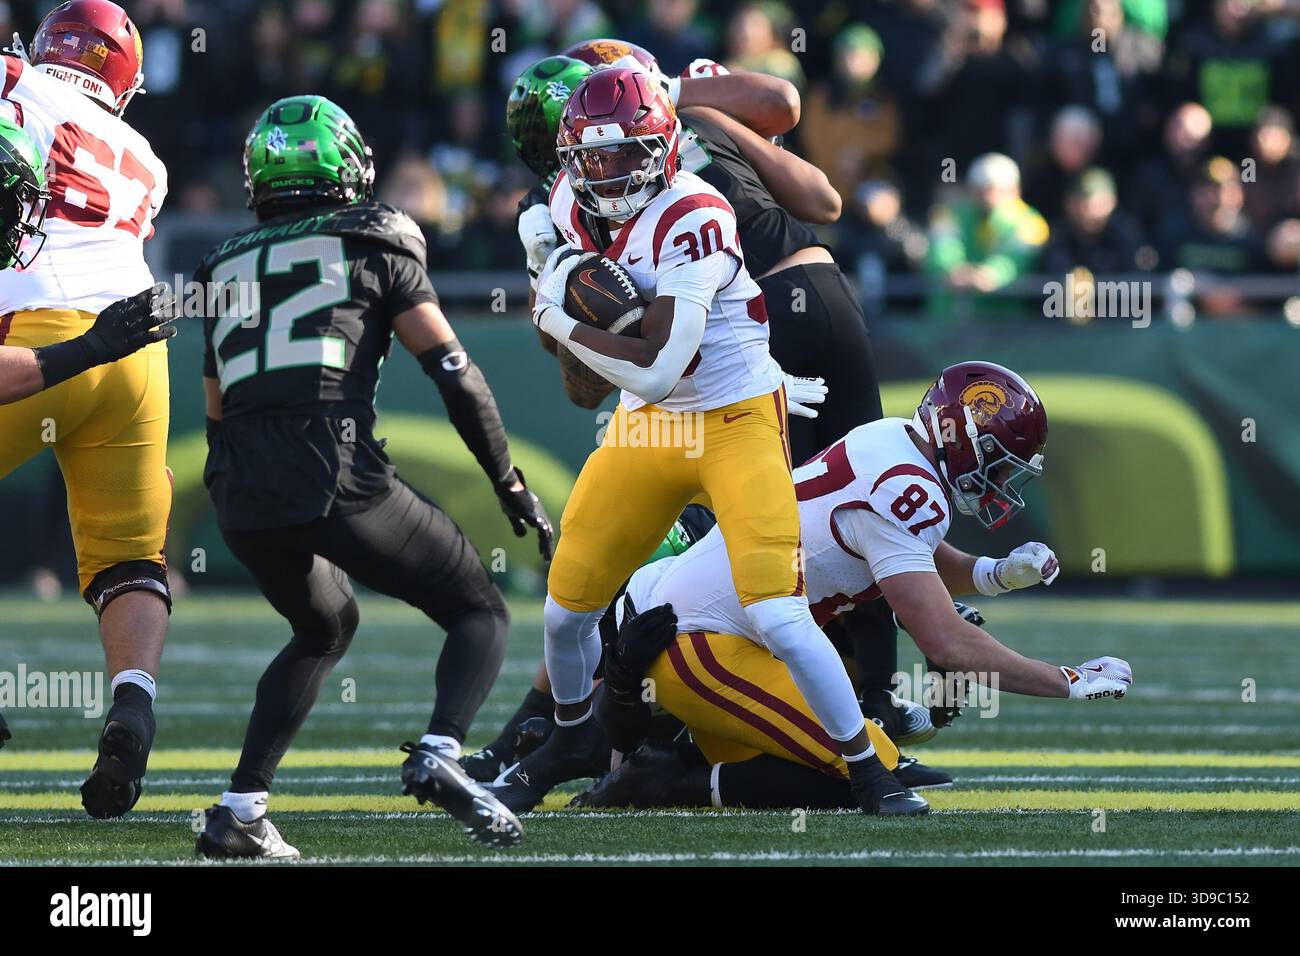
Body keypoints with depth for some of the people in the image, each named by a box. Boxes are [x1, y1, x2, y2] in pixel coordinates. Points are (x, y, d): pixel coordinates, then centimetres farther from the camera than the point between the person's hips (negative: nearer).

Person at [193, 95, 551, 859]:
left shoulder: (229, 268, 23)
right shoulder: (374, 245, 10)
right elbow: (454, 372, 4)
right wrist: (513, 487, 11)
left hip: (243, 496, 5)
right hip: (336, 475, -5)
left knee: (325, 627, 31)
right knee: (481, 613, 11)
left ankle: (241, 809, 18)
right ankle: (440, 754, -18)